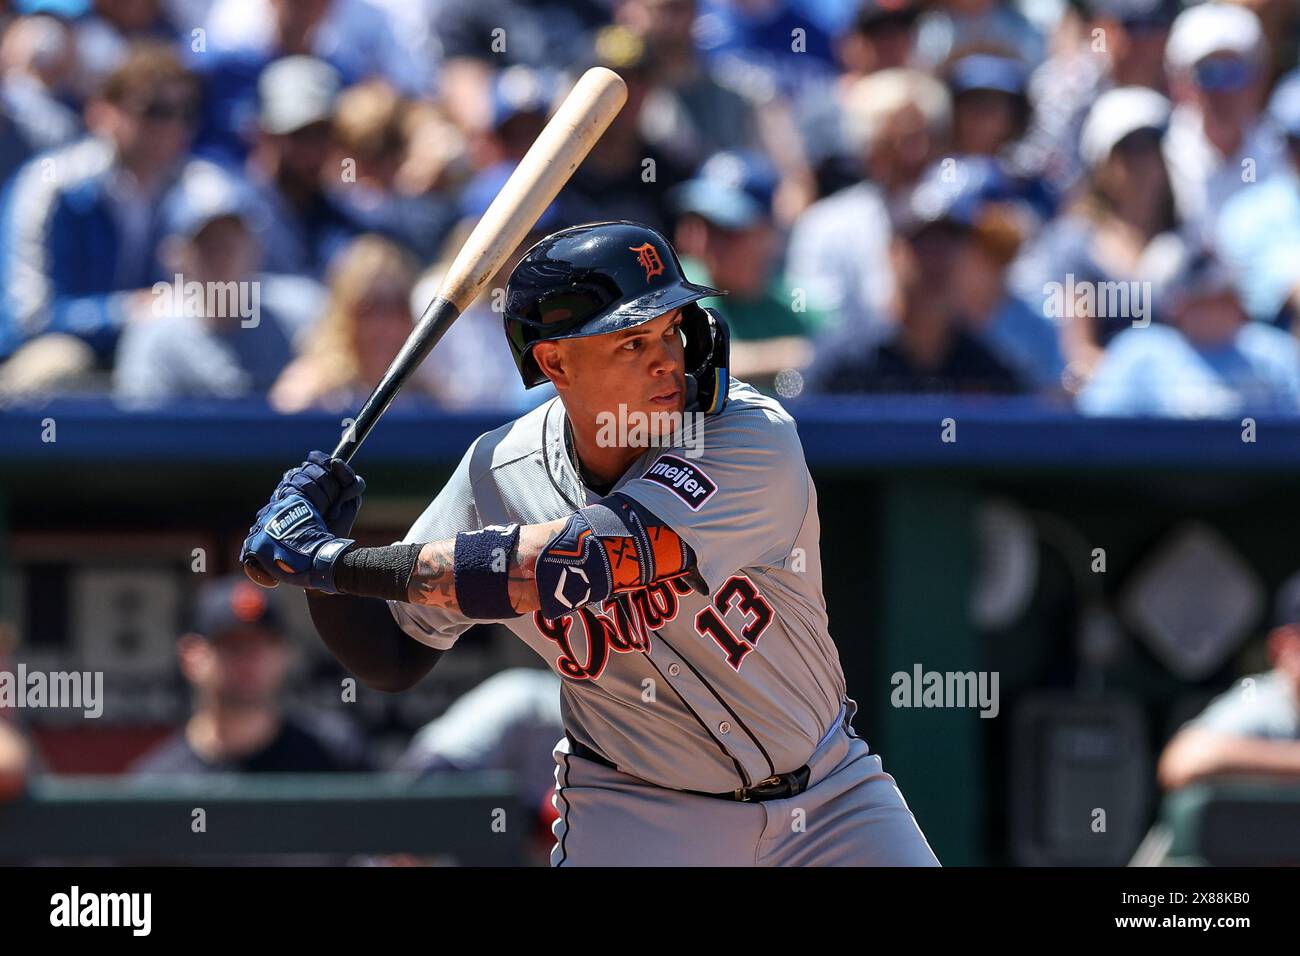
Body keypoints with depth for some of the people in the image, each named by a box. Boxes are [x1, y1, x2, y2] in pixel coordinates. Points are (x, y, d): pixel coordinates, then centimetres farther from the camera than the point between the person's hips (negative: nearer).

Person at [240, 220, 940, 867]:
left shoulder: (755, 438, -25)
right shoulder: (497, 474, -10)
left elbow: (583, 561, -37)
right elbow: (392, 659, 2)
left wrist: (330, 559, -35)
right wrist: (316, 544, -19)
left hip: (826, 794, -1)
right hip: (637, 806, 1)